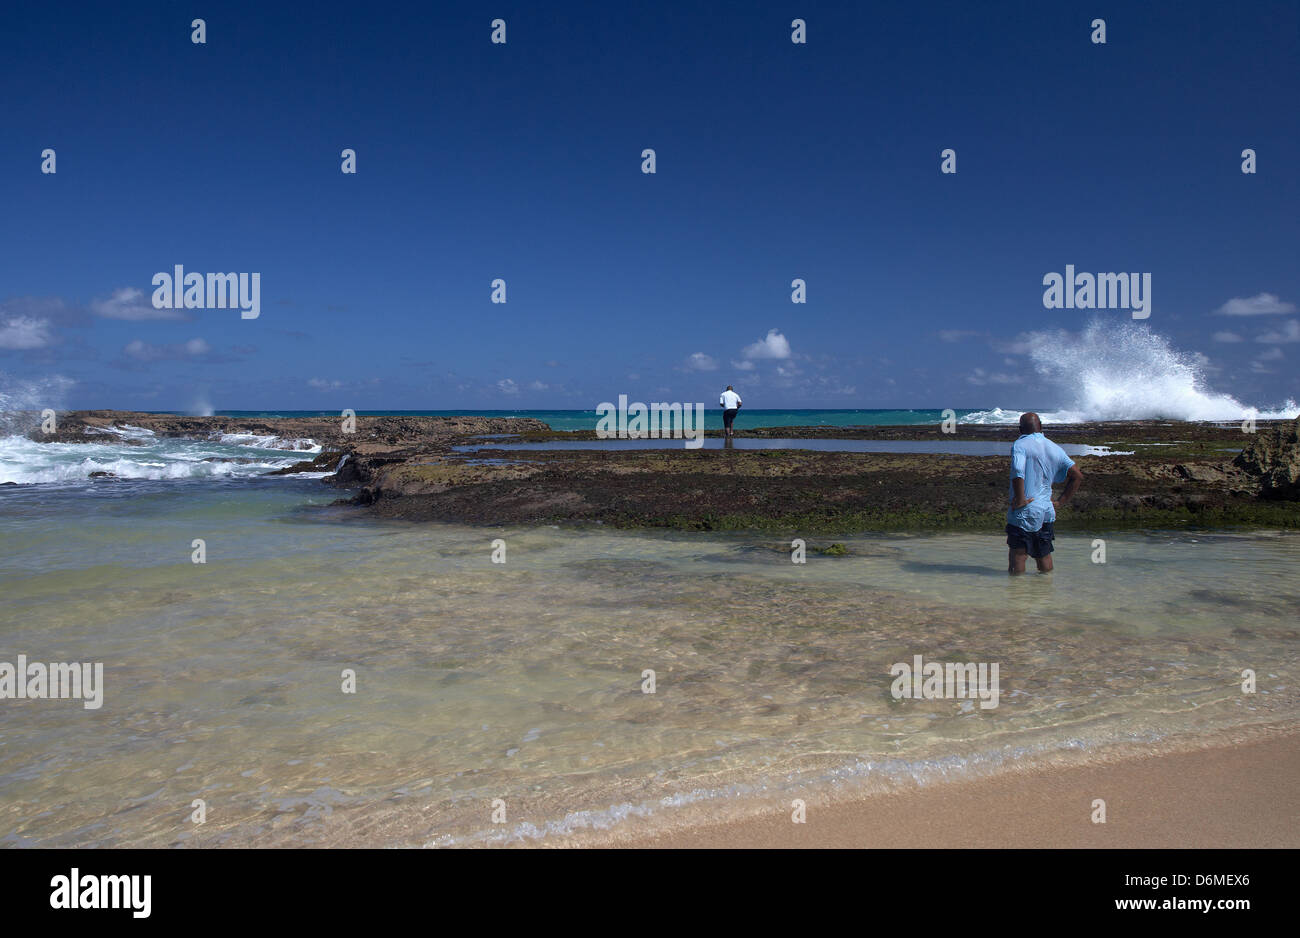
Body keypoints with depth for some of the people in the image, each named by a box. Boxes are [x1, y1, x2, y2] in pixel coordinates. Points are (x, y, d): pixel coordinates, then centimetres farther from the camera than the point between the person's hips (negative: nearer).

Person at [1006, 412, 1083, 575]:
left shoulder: (1020, 445, -8)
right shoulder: (1055, 449, 10)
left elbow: (1018, 472, -28)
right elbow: (1077, 476, 10)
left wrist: (1020, 499, -20)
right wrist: (1060, 502, 9)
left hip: (1023, 513, -6)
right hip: (1046, 511, 6)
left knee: (1017, 553, -1)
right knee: (1044, 554, 16)